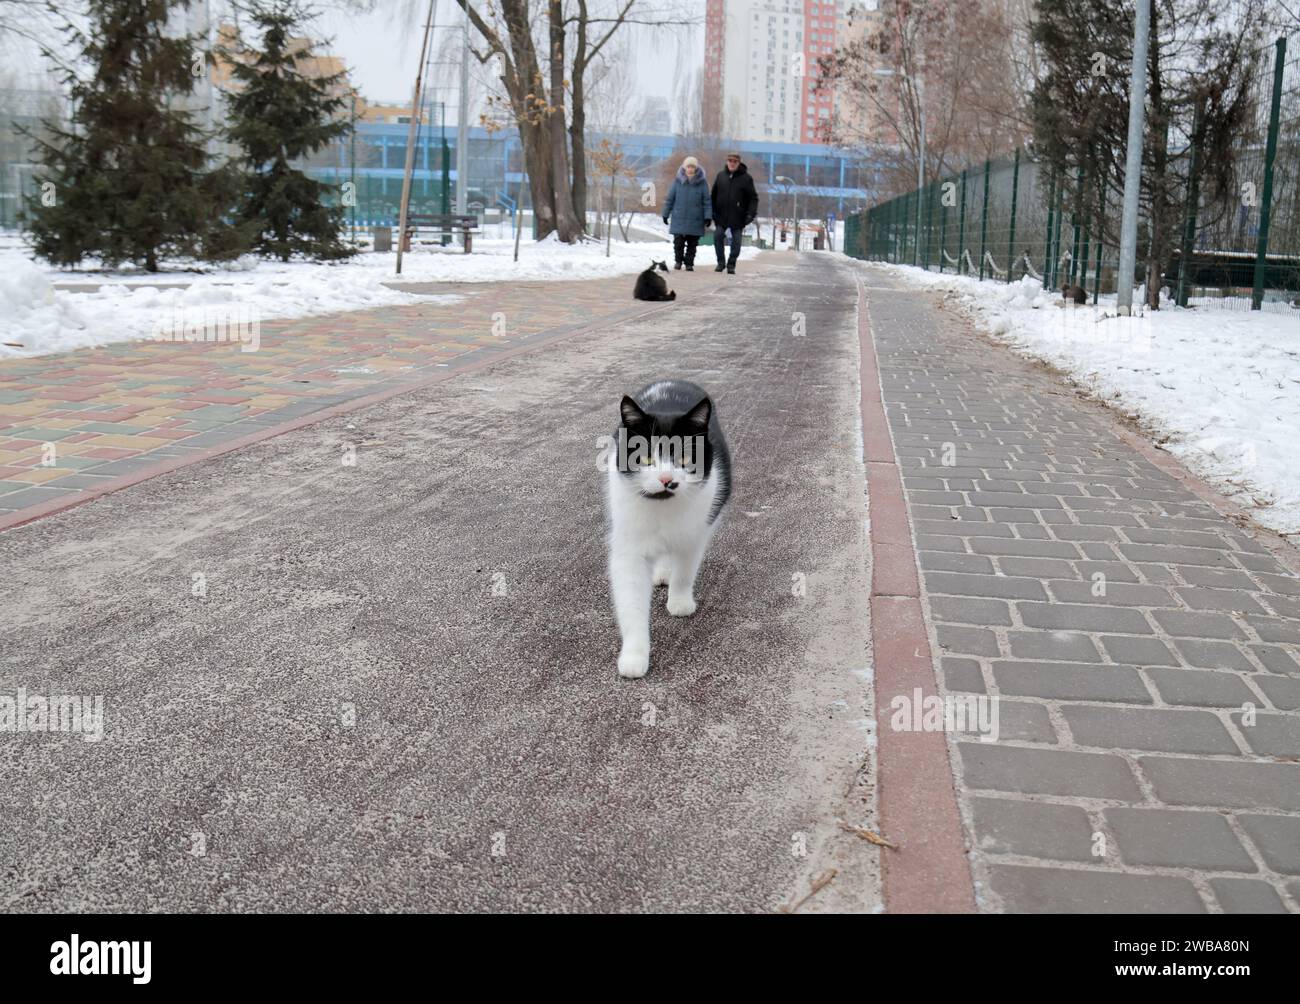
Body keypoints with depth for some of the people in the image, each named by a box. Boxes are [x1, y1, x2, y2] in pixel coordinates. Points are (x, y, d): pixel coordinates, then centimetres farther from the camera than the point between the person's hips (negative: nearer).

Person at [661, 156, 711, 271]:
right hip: (679, 219, 0)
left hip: (695, 221, 0)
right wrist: (665, 214, 10)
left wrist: (708, 217, -5)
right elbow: (670, 199, 9)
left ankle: (689, 263, 14)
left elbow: (707, 201, 2)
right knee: (678, 242, -2)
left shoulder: (702, 183, 1)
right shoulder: (677, 181, 2)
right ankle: (678, 260, 17)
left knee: (692, 244, 3)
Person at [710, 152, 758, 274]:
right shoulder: (720, 175, 6)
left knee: (736, 240, 2)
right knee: (717, 236, -6)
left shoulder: (746, 178, -3)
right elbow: (714, 194, 13)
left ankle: (731, 265, 14)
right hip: (721, 216, 2)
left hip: (737, 217, -2)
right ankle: (721, 262, 9)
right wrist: (713, 211, 6)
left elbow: (753, 198, -2)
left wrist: (751, 213, -12)